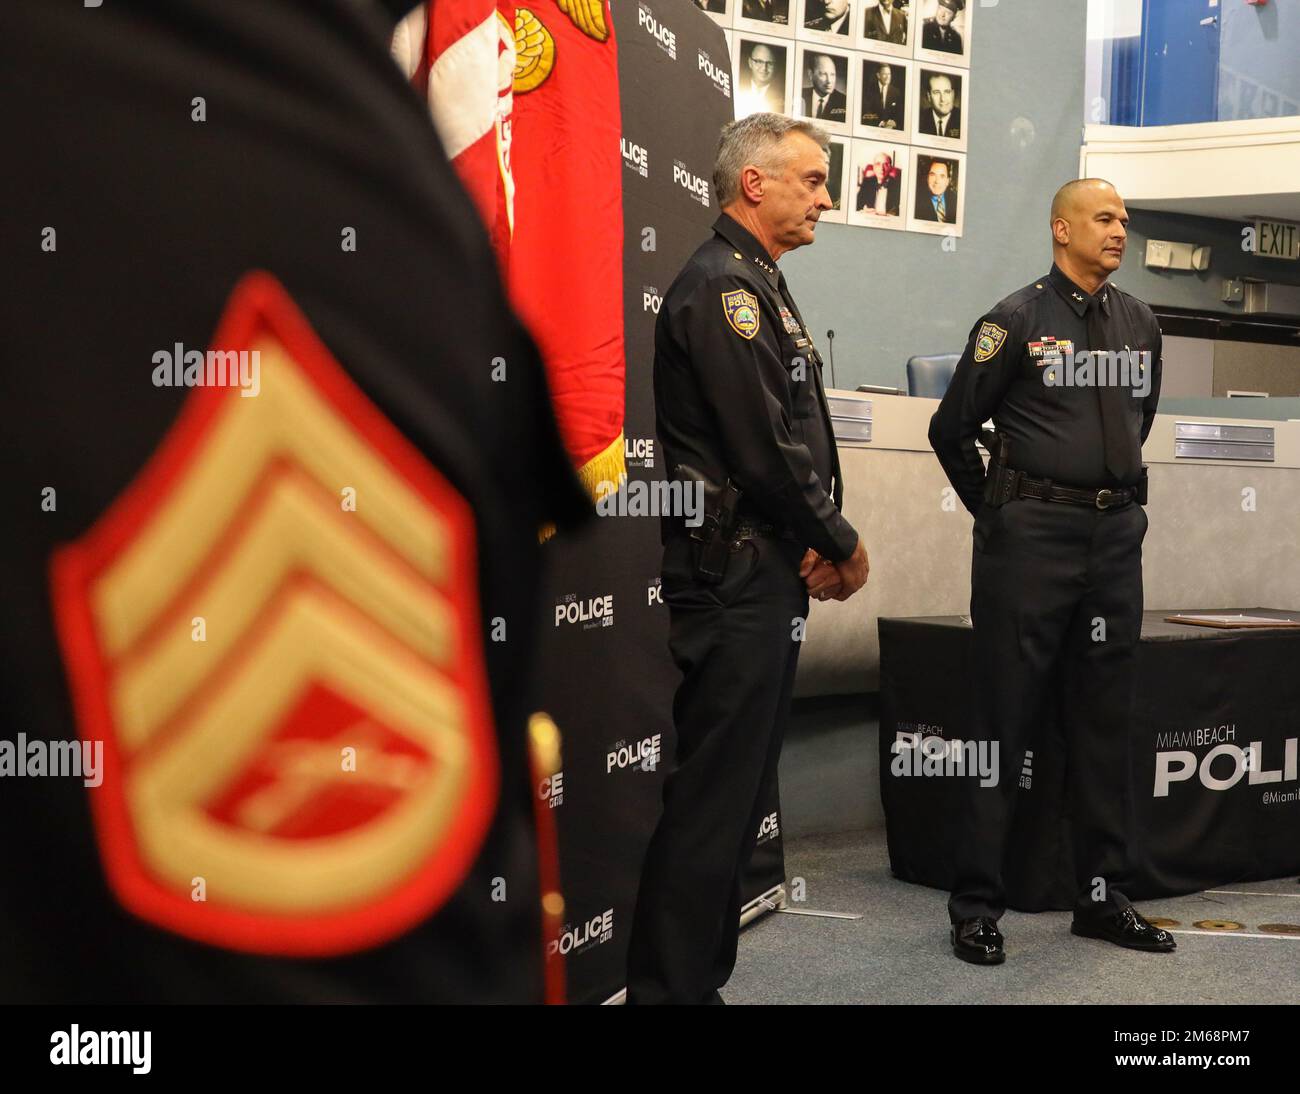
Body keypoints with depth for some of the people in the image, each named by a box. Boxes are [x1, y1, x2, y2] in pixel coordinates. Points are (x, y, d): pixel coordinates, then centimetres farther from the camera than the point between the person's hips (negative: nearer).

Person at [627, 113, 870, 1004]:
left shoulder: (762, 286, 19)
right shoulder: (722, 284, -13)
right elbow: (764, 448, -19)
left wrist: (823, 544, 2)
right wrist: (842, 544, -7)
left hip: (769, 576, 10)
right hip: (736, 573, -10)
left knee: (738, 791, 14)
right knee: (711, 796, -7)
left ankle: (701, 977, 23)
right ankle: (671, 987, 0)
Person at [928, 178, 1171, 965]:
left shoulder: (1141, 324, 11)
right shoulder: (1018, 321, -6)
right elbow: (952, 428, -2)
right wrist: (997, 512, 5)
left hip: (1116, 538, 6)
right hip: (1032, 539, -5)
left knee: (1104, 722, 11)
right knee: (1006, 722, -1)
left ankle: (1104, 897, 21)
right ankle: (977, 906, 6)